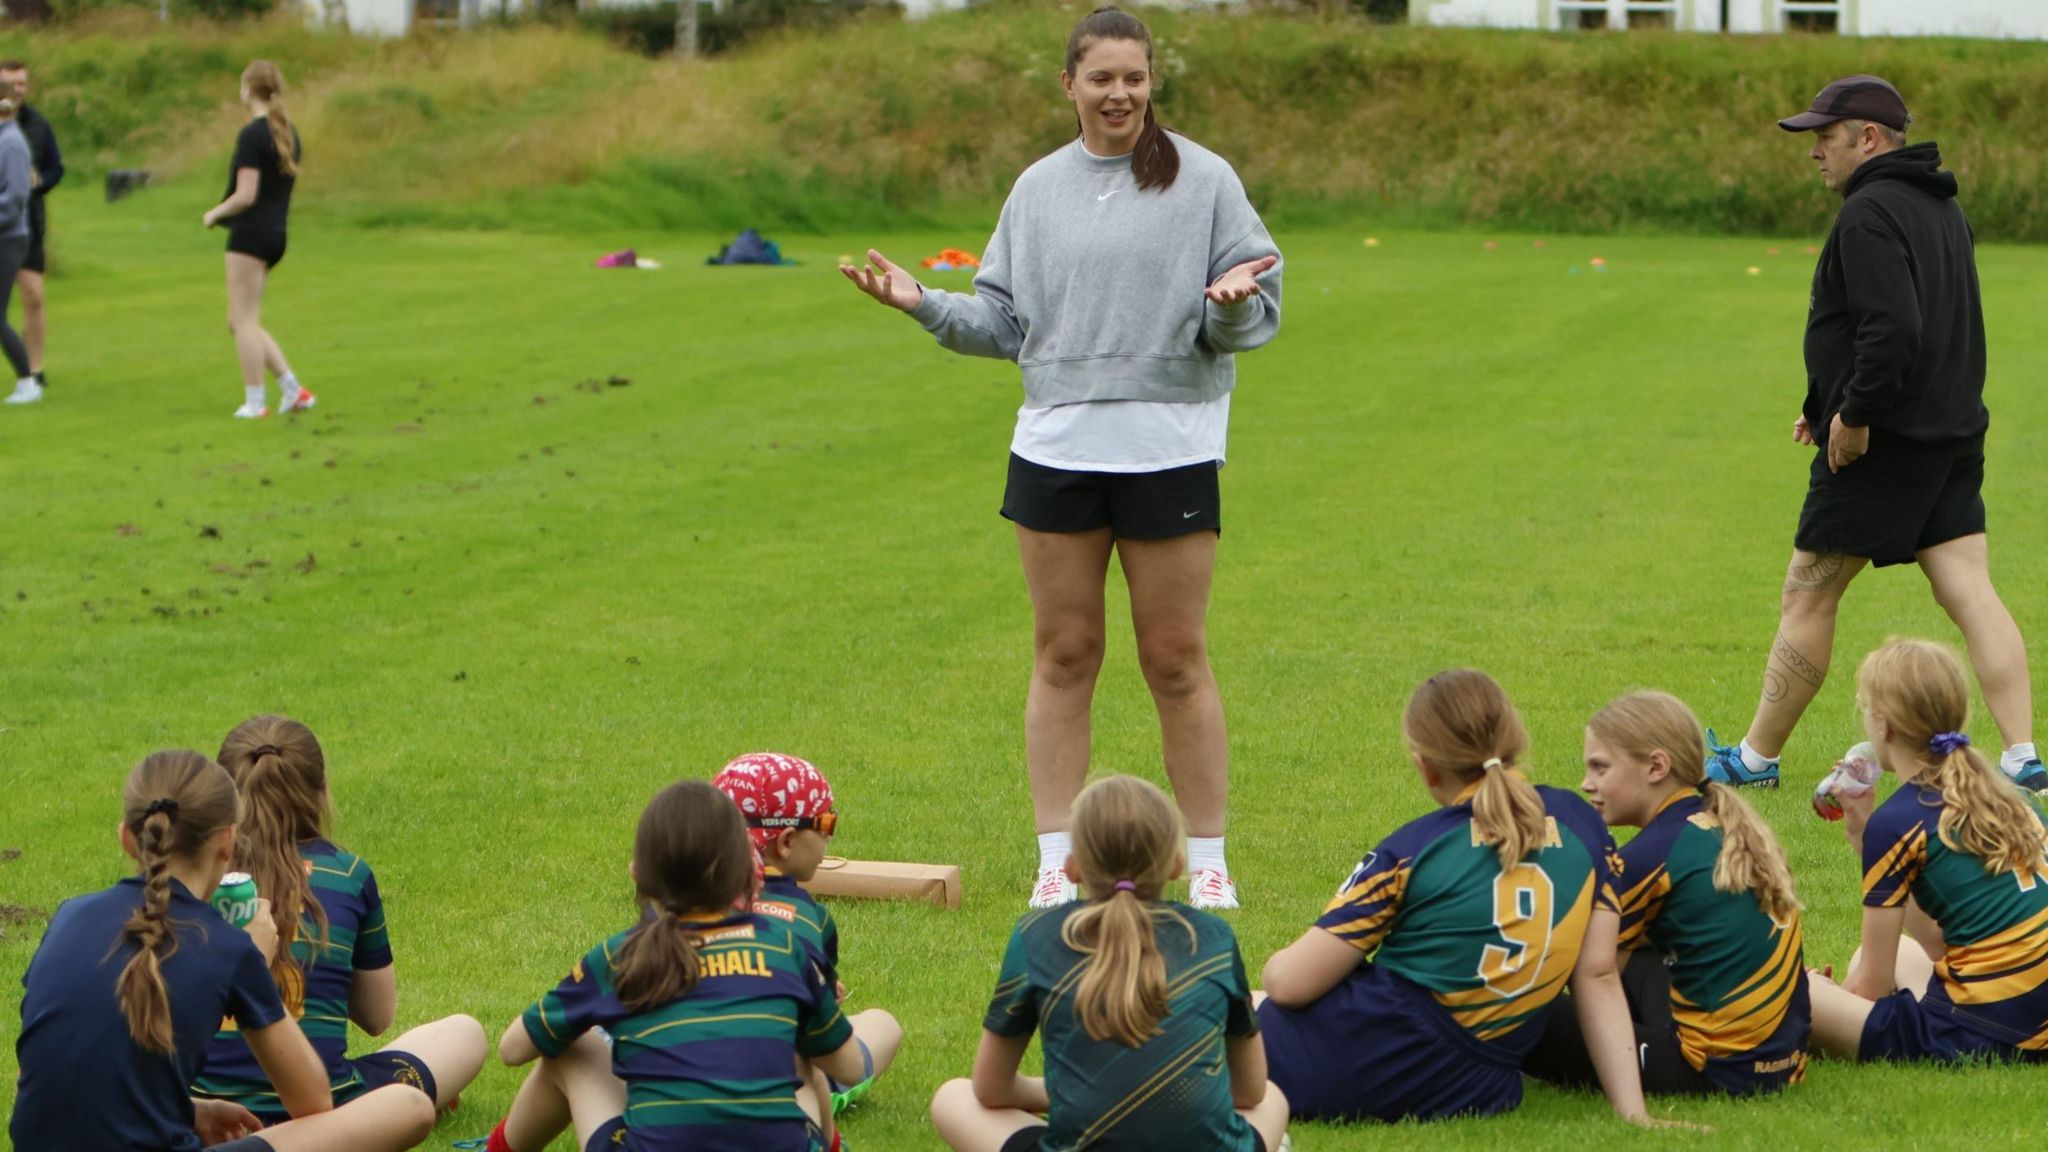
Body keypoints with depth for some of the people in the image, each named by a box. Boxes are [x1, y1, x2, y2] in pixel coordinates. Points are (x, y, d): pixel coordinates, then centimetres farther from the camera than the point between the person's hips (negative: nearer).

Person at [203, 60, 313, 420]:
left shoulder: (252, 134, -15)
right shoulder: (288, 132, 12)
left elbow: (246, 196, -19)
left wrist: (214, 214, -2)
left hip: (251, 232, -9)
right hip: (277, 232, 9)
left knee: (245, 320, -1)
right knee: (240, 321, 15)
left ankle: (254, 403, 0)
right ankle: (293, 389, 9)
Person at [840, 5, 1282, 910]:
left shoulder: (1204, 181, -1)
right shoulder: (1038, 190, 10)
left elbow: (1257, 316, -2)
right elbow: (1003, 322, 14)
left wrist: (1231, 304, -24)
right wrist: (923, 303, 0)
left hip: (1170, 451, -3)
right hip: (1055, 450, 3)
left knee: (1176, 659, 1)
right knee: (1063, 656, 6)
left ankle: (1208, 860, 10)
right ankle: (1057, 860, 13)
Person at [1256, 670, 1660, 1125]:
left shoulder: (1413, 849, -9)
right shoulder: (1580, 824, 3)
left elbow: (1290, 984, -8)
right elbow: (1597, 976, -1)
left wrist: (1277, 966, 16)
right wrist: (1633, 1113, -1)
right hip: (1479, 1094, 5)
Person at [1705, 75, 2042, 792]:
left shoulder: (1869, 215, -15)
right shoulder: (1943, 208, 17)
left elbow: (1892, 330, -27)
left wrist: (1856, 414, -18)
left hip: (1879, 442, -9)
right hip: (1954, 434, 9)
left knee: (1807, 599, 2)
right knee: (1972, 596, 2)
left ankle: (1755, 759, 11)